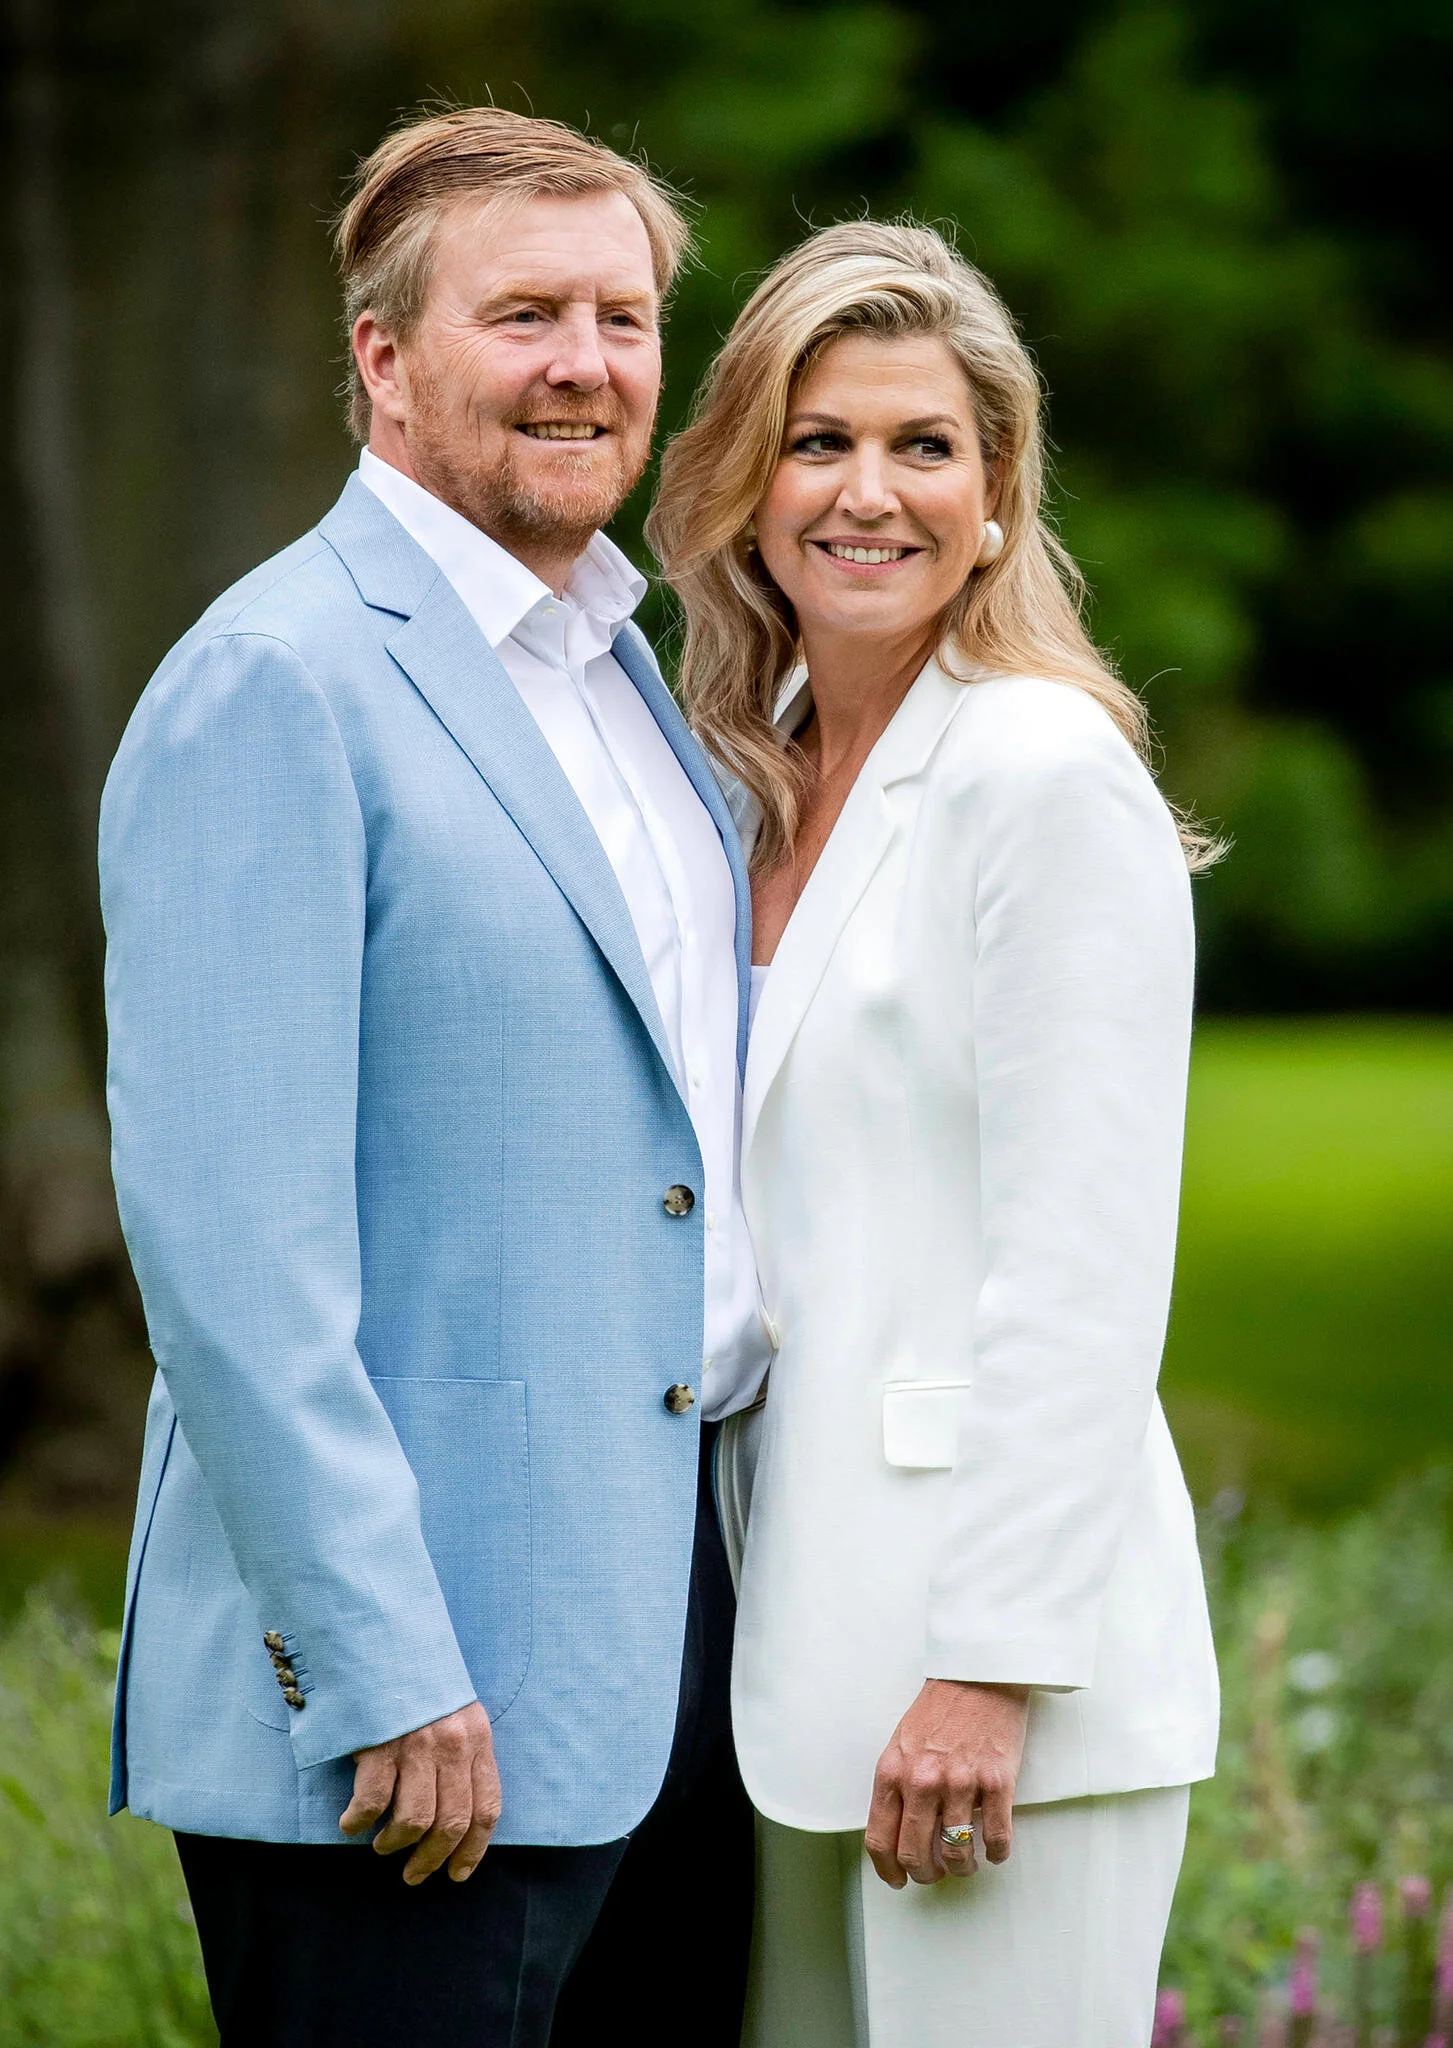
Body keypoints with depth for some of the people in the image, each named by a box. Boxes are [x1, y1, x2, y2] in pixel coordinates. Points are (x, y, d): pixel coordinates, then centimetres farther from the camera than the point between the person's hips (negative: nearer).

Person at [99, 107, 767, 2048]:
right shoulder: (278, 686, -12)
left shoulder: (621, 673, 15)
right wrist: (381, 1671, -20)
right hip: (418, 1692, -8)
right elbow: (227, 1233, -18)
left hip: (666, 1644, 8)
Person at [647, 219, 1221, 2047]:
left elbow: (1082, 1272, -15)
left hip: (999, 1628, -8)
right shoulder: (755, 784, 14)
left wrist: (993, 1664, -18)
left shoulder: (1046, 772, -10)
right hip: (793, 1648, 8)